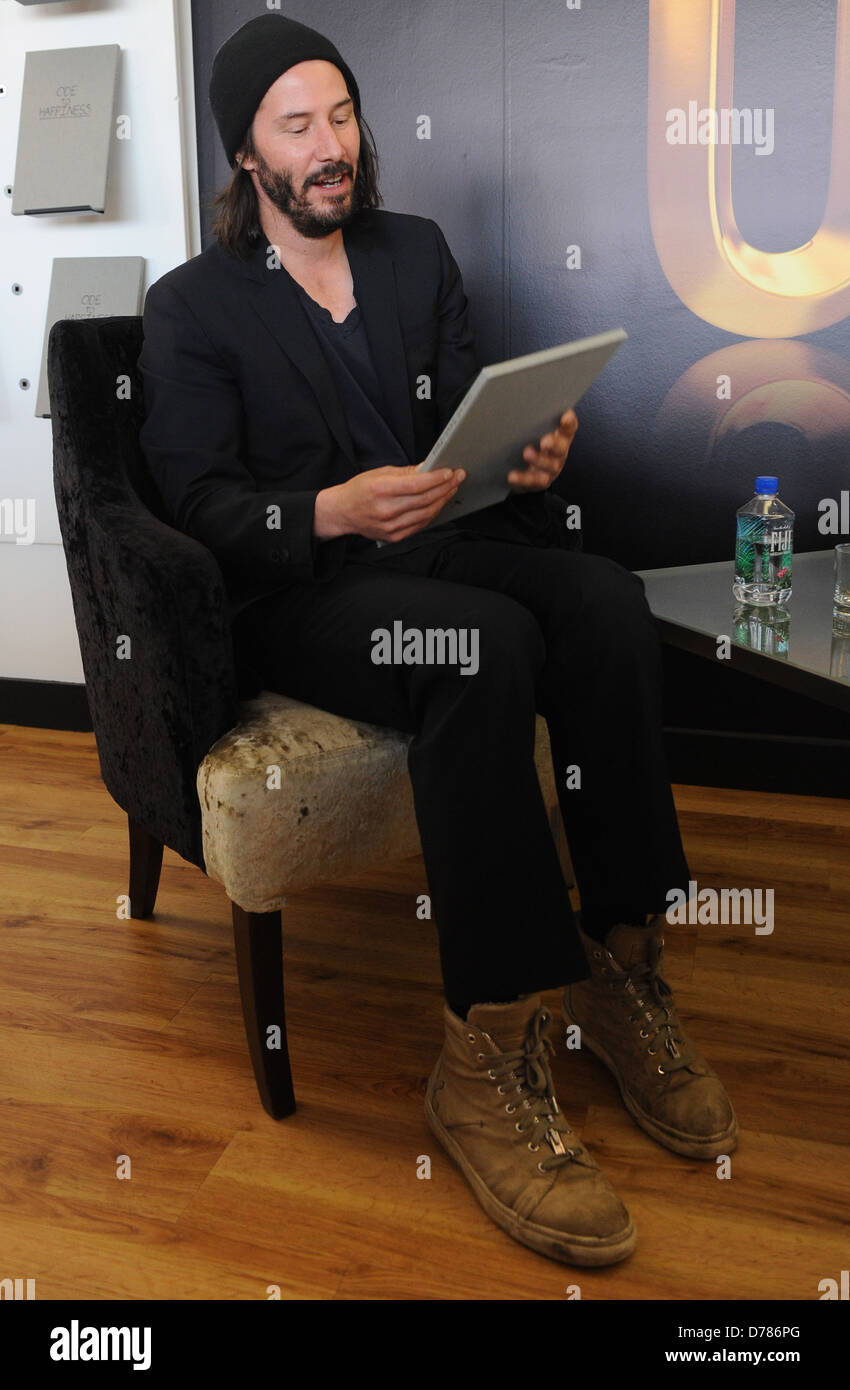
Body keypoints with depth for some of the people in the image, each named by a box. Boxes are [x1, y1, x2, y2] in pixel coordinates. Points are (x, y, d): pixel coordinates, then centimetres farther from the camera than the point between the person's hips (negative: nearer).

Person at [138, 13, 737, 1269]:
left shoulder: (418, 252, 18)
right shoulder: (192, 306, 3)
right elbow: (196, 500, -6)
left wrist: (532, 455, -10)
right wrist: (332, 513, -24)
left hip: (435, 546, 5)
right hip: (294, 595, -4)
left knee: (607, 597, -28)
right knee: (488, 645, -36)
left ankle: (621, 965, -19)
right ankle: (489, 1056, -29)